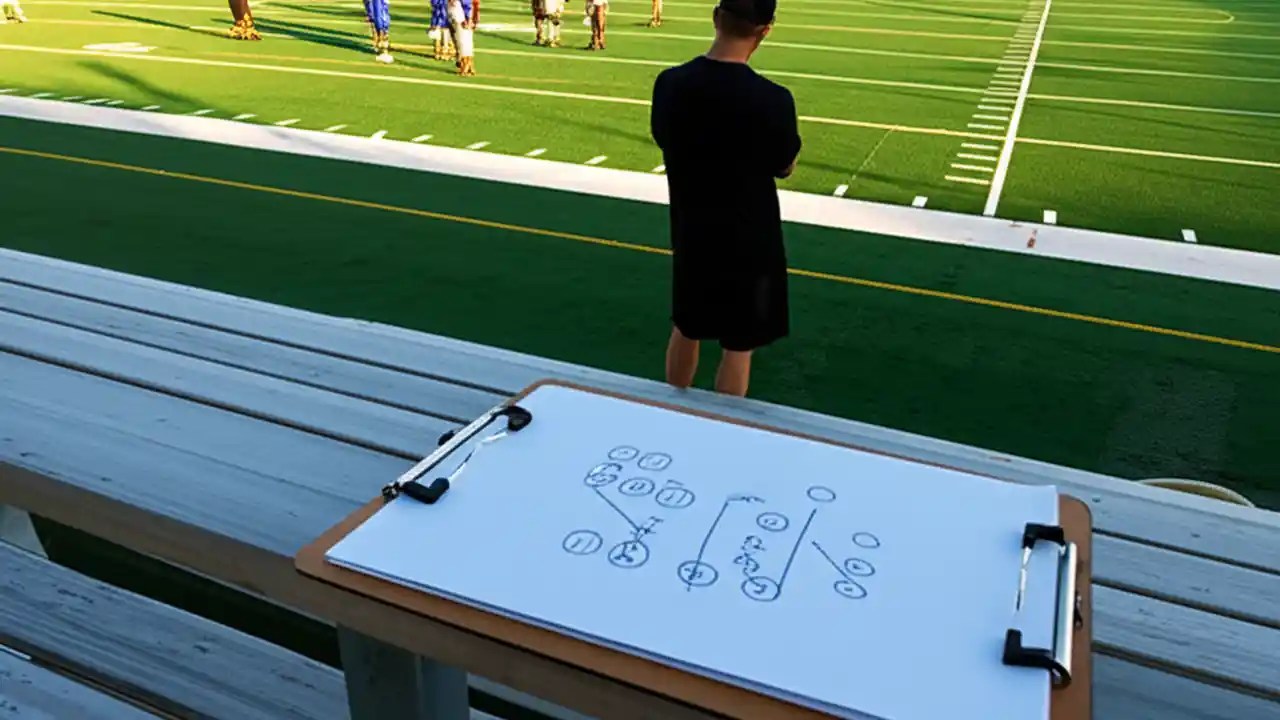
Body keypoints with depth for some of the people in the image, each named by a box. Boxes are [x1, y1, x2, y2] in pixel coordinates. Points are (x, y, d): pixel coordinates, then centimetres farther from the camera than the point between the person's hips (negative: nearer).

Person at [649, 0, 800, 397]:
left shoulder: (670, 83, -10)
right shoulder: (772, 99, -23)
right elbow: (785, 168, -6)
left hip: (690, 233, 5)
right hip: (749, 241, -5)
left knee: (685, 329, 24)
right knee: (738, 346, 11)